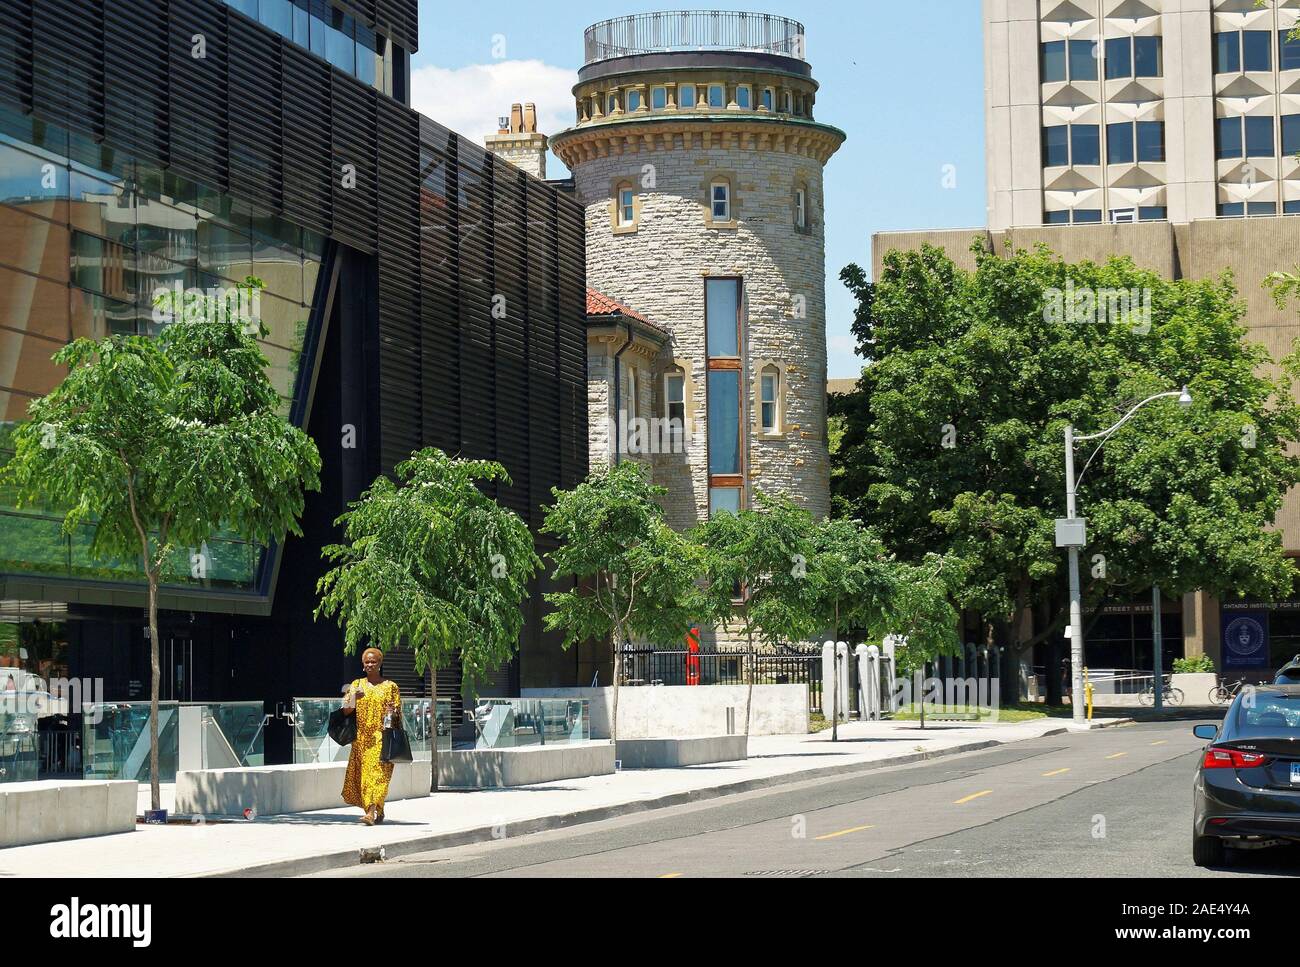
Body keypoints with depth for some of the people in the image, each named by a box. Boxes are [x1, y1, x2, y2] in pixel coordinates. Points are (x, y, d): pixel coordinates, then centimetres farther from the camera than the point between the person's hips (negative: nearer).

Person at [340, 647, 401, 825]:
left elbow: (398, 713, 8)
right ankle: (379, 811, 20)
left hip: (381, 737, -3)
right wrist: (354, 697, -14)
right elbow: (346, 711, 5)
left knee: (377, 772, -16)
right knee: (362, 774, 2)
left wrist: (392, 712, -15)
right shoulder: (357, 685, 12)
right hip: (361, 736, 3)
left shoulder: (390, 687, 6)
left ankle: (371, 812, -26)